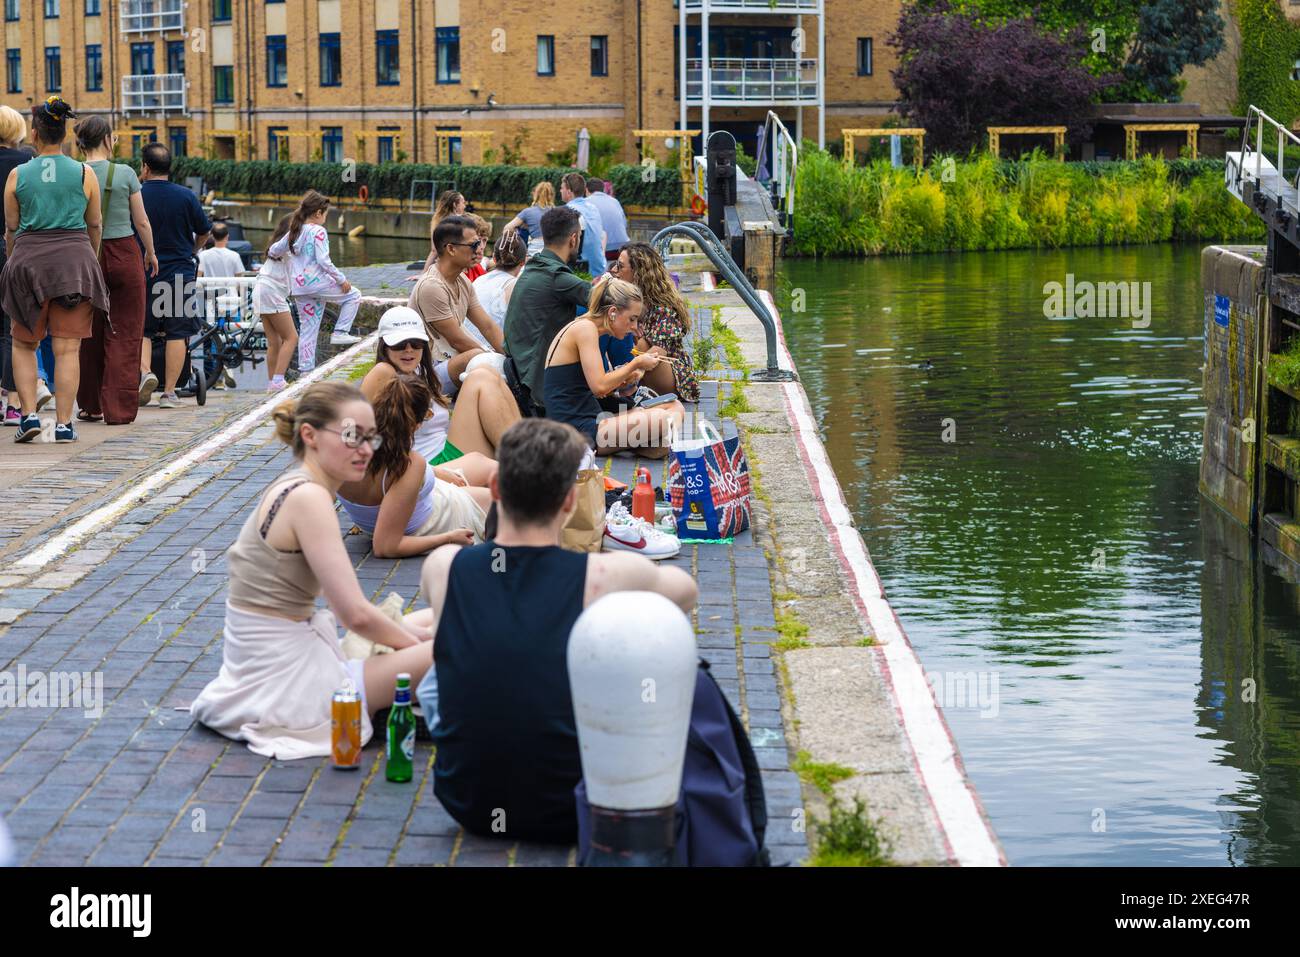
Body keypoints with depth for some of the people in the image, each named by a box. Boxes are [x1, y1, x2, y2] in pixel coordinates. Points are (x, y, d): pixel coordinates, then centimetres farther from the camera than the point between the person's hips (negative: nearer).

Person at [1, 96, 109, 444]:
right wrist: (90, 260, 27)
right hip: (75, 259, 0)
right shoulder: (84, 174, 1)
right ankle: (63, 423, 0)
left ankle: (29, 413, 2)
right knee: (67, 348, 2)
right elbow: (95, 226, 10)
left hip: (28, 259, 0)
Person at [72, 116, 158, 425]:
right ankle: (119, 408, -2)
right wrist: (150, 253, 15)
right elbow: (142, 221, -1)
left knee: (89, 333, 13)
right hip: (123, 253, -2)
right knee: (124, 332, 3)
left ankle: (90, 405, 21)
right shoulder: (125, 173, -7)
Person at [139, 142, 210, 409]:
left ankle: (144, 372, -11)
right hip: (180, 272, 0)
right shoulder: (186, 196, -2)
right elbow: (204, 232, 9)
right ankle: (169, 392, 3)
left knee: (141, 330, 12)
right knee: (177, 334, 4)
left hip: (142, 273, 0)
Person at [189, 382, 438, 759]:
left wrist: (409, 634, 7)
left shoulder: (291, 488, 10)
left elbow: (341, 605, 15)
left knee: (430, 620, 20)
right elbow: (356, 614, -21)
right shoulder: (308, 498, -19)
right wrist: (414, 642, -3)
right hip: (287, 682, -10)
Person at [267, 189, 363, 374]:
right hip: (316, 281, -7)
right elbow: (324, 261, -17)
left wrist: (271, 253, 44)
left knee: (307, 328, 11)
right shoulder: (318, 231, -10)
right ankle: (340, 332, -2)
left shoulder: (294, 232, 12)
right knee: (353, 296, 9)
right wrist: (342, 280, -10)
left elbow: (274, 250, 20)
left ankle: (306, 369, 10)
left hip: (298, 286, 7)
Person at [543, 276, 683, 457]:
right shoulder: (585, 328, -11)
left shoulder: (584, 328, 20)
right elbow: (599, 386, -20)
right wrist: (635, 364, -6)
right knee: (661, 419, -27)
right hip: (576, 431, -10)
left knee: (675, 408, 4)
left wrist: (624, 378, 4)